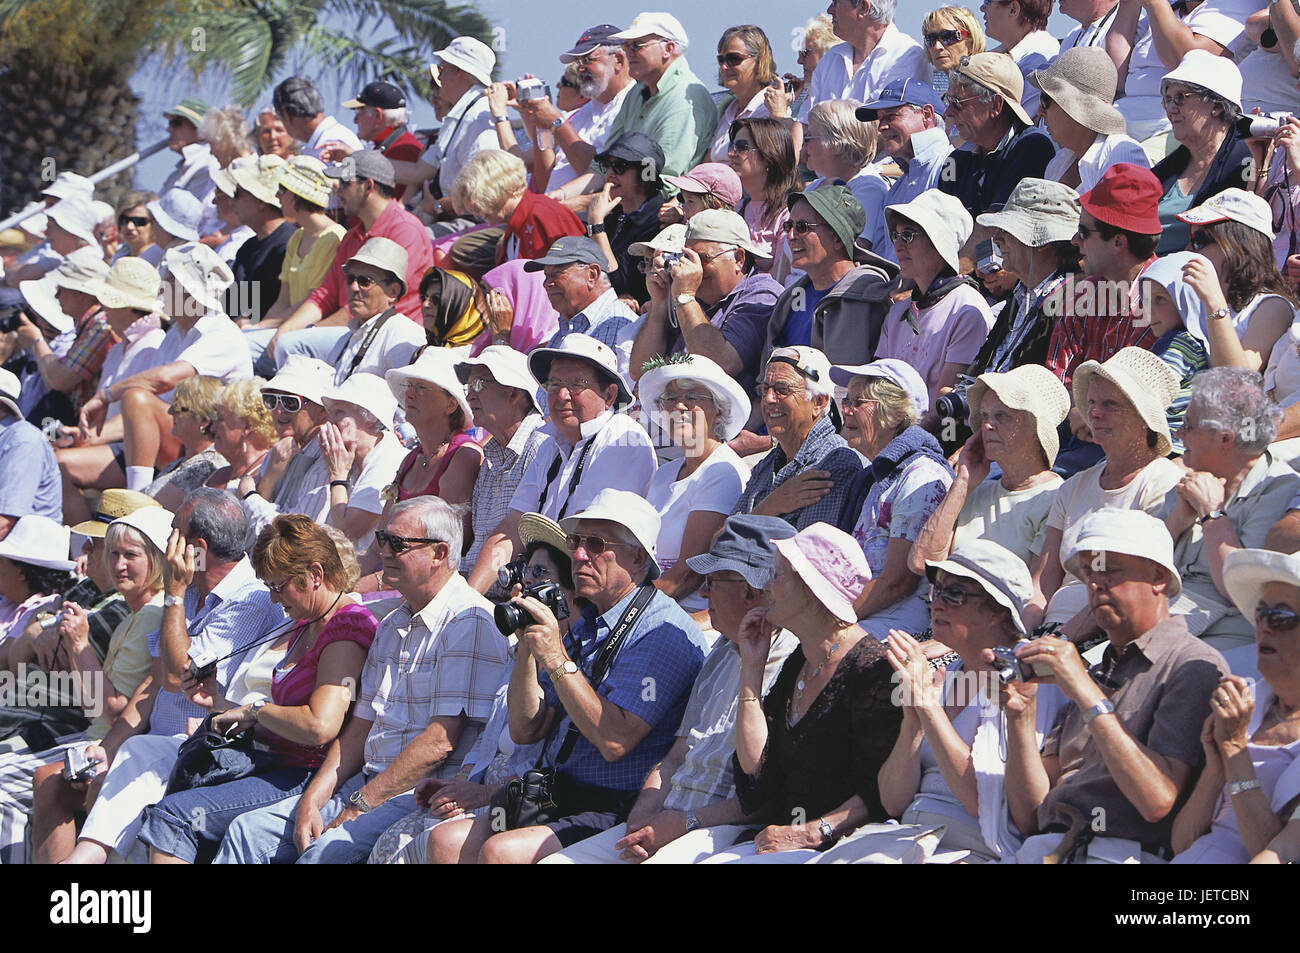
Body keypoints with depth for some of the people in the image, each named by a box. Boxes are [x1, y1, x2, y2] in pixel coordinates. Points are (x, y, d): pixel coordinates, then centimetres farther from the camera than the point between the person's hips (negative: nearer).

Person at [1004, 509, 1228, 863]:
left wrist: (1088, 695, -14)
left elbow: (1158, 801, -14)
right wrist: (1020, 715, 2)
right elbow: (1029, 817, 16)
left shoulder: (1195, 667, 1)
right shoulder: (1098, 675, 24)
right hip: (1044, 853, 7)